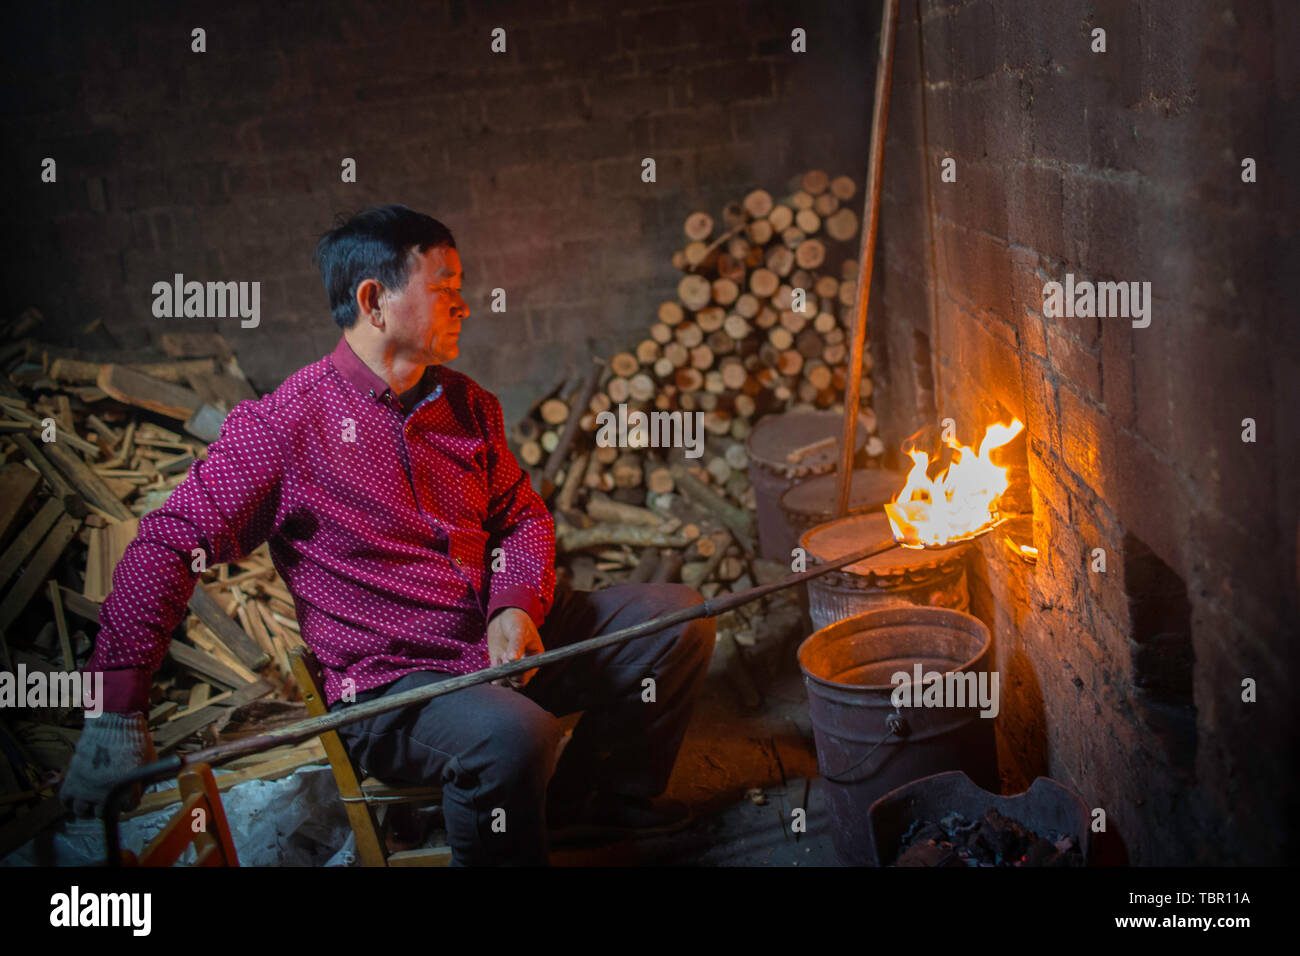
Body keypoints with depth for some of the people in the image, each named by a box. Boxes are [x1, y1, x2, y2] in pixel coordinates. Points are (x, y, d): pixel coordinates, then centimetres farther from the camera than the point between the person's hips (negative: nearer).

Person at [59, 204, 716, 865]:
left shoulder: (464, 403, 7)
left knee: (679, 617, 3)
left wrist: (517, 605, -9)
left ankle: (607, 794, 23)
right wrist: (116, 713, -21)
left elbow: (524, 515, 14)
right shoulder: (285, 424, -13)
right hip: (389, 683, -7)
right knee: (515, 734, -36)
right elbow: (167, 545, -14)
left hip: (506, 642, 7)